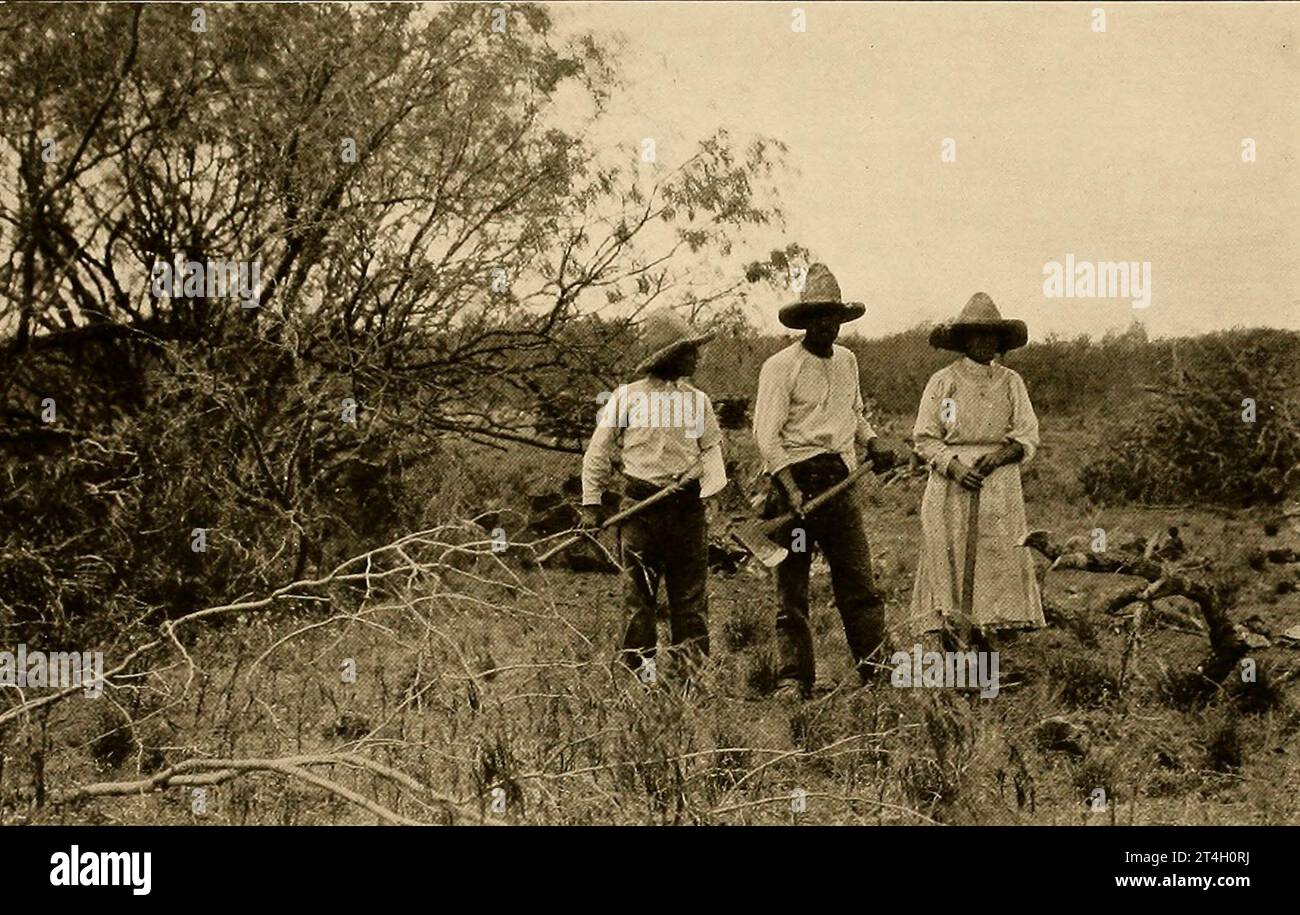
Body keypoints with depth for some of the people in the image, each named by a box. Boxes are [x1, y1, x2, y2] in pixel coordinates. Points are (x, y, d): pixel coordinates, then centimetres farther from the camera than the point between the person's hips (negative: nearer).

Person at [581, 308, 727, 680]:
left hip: (688, 506, 2)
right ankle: (638, 667, 7)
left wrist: (710, 490, -8)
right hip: (641, 506, -2)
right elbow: (598, 453, 6)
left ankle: (694, 666, 9)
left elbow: (711, 448, 10)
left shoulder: (697, 400, 10)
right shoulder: (625, 398, 1)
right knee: (638, 592, 0)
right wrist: (592, 503, 3)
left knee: (691, 592, 3)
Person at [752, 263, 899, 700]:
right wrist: (792, 492, -21)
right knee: (791, 590, 1)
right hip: (795, 480, -5)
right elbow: (767, 435, -12)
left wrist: (873, 444, 9)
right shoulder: (781, 366, -6)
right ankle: (793, 679, 6)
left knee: (860, 582, 1)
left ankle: (877, 668, 4)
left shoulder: (847, 361, 14)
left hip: (839, 483, 5)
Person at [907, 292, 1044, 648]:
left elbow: (1028, 436, 8)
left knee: (999, 563, -3)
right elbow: (924, 438, 2)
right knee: (950, 567, -4)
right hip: (951, 489, -2)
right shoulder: (942, 382, 3)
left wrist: (999, 455, -12)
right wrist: (954, 467, -14)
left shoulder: (1011, 383, 11)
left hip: (1000, 490, 2)